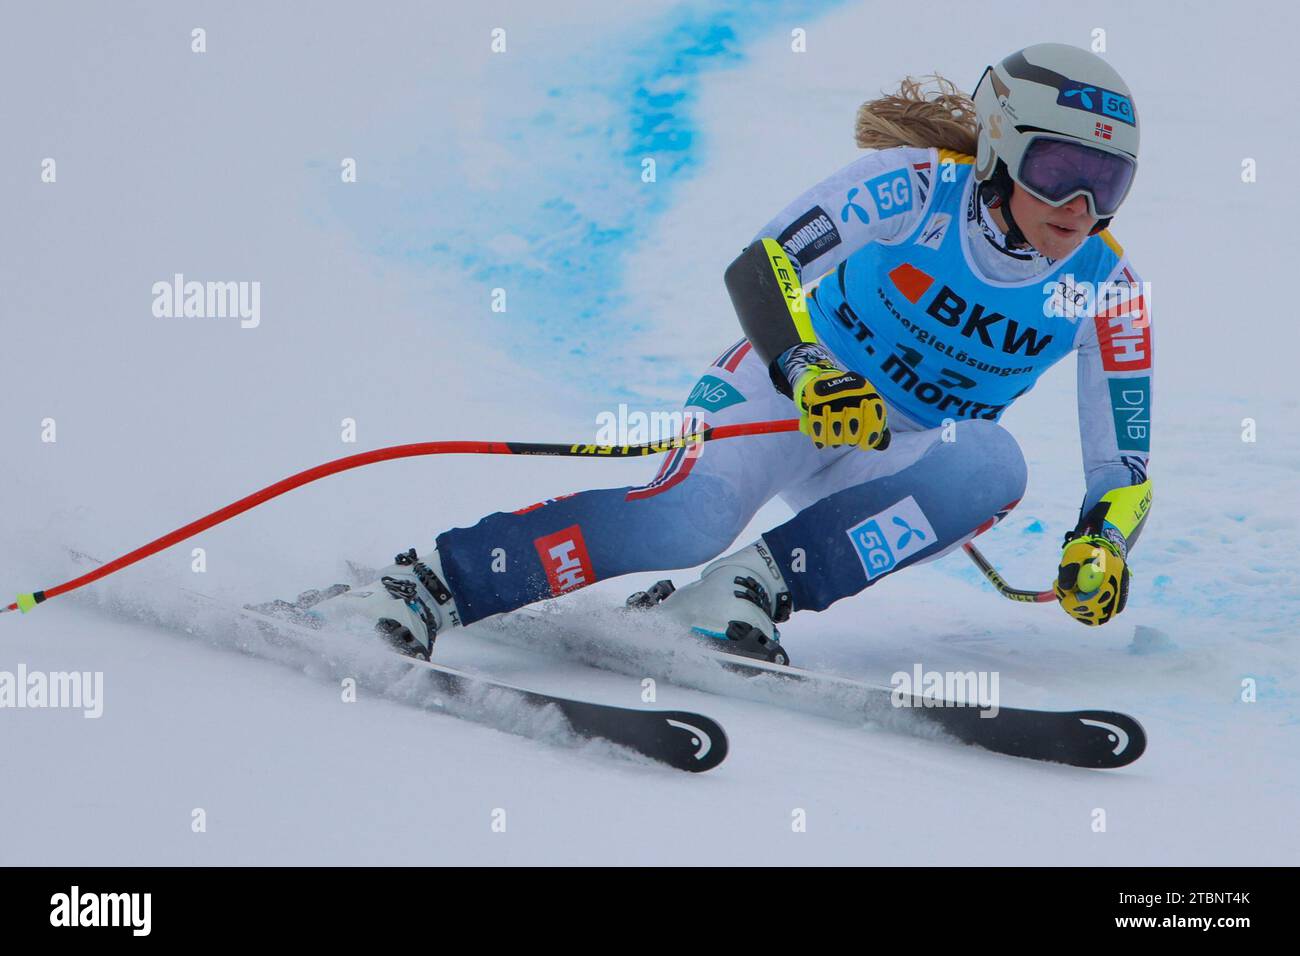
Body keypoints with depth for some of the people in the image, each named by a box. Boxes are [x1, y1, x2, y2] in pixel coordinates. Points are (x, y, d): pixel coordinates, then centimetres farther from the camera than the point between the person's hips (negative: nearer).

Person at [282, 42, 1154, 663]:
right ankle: (428, 587, -27)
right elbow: (758, 270, -25)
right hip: (785, 390, -4)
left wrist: (1103, 544, -23)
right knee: (687, 518, -36)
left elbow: (1124, 468, -3)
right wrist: (808, 371, -42)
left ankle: (756, 585, -29)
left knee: (992, 464, -32)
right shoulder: (918, 185, -18)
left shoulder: (1106, 286, -9)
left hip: (894, 460, 4)